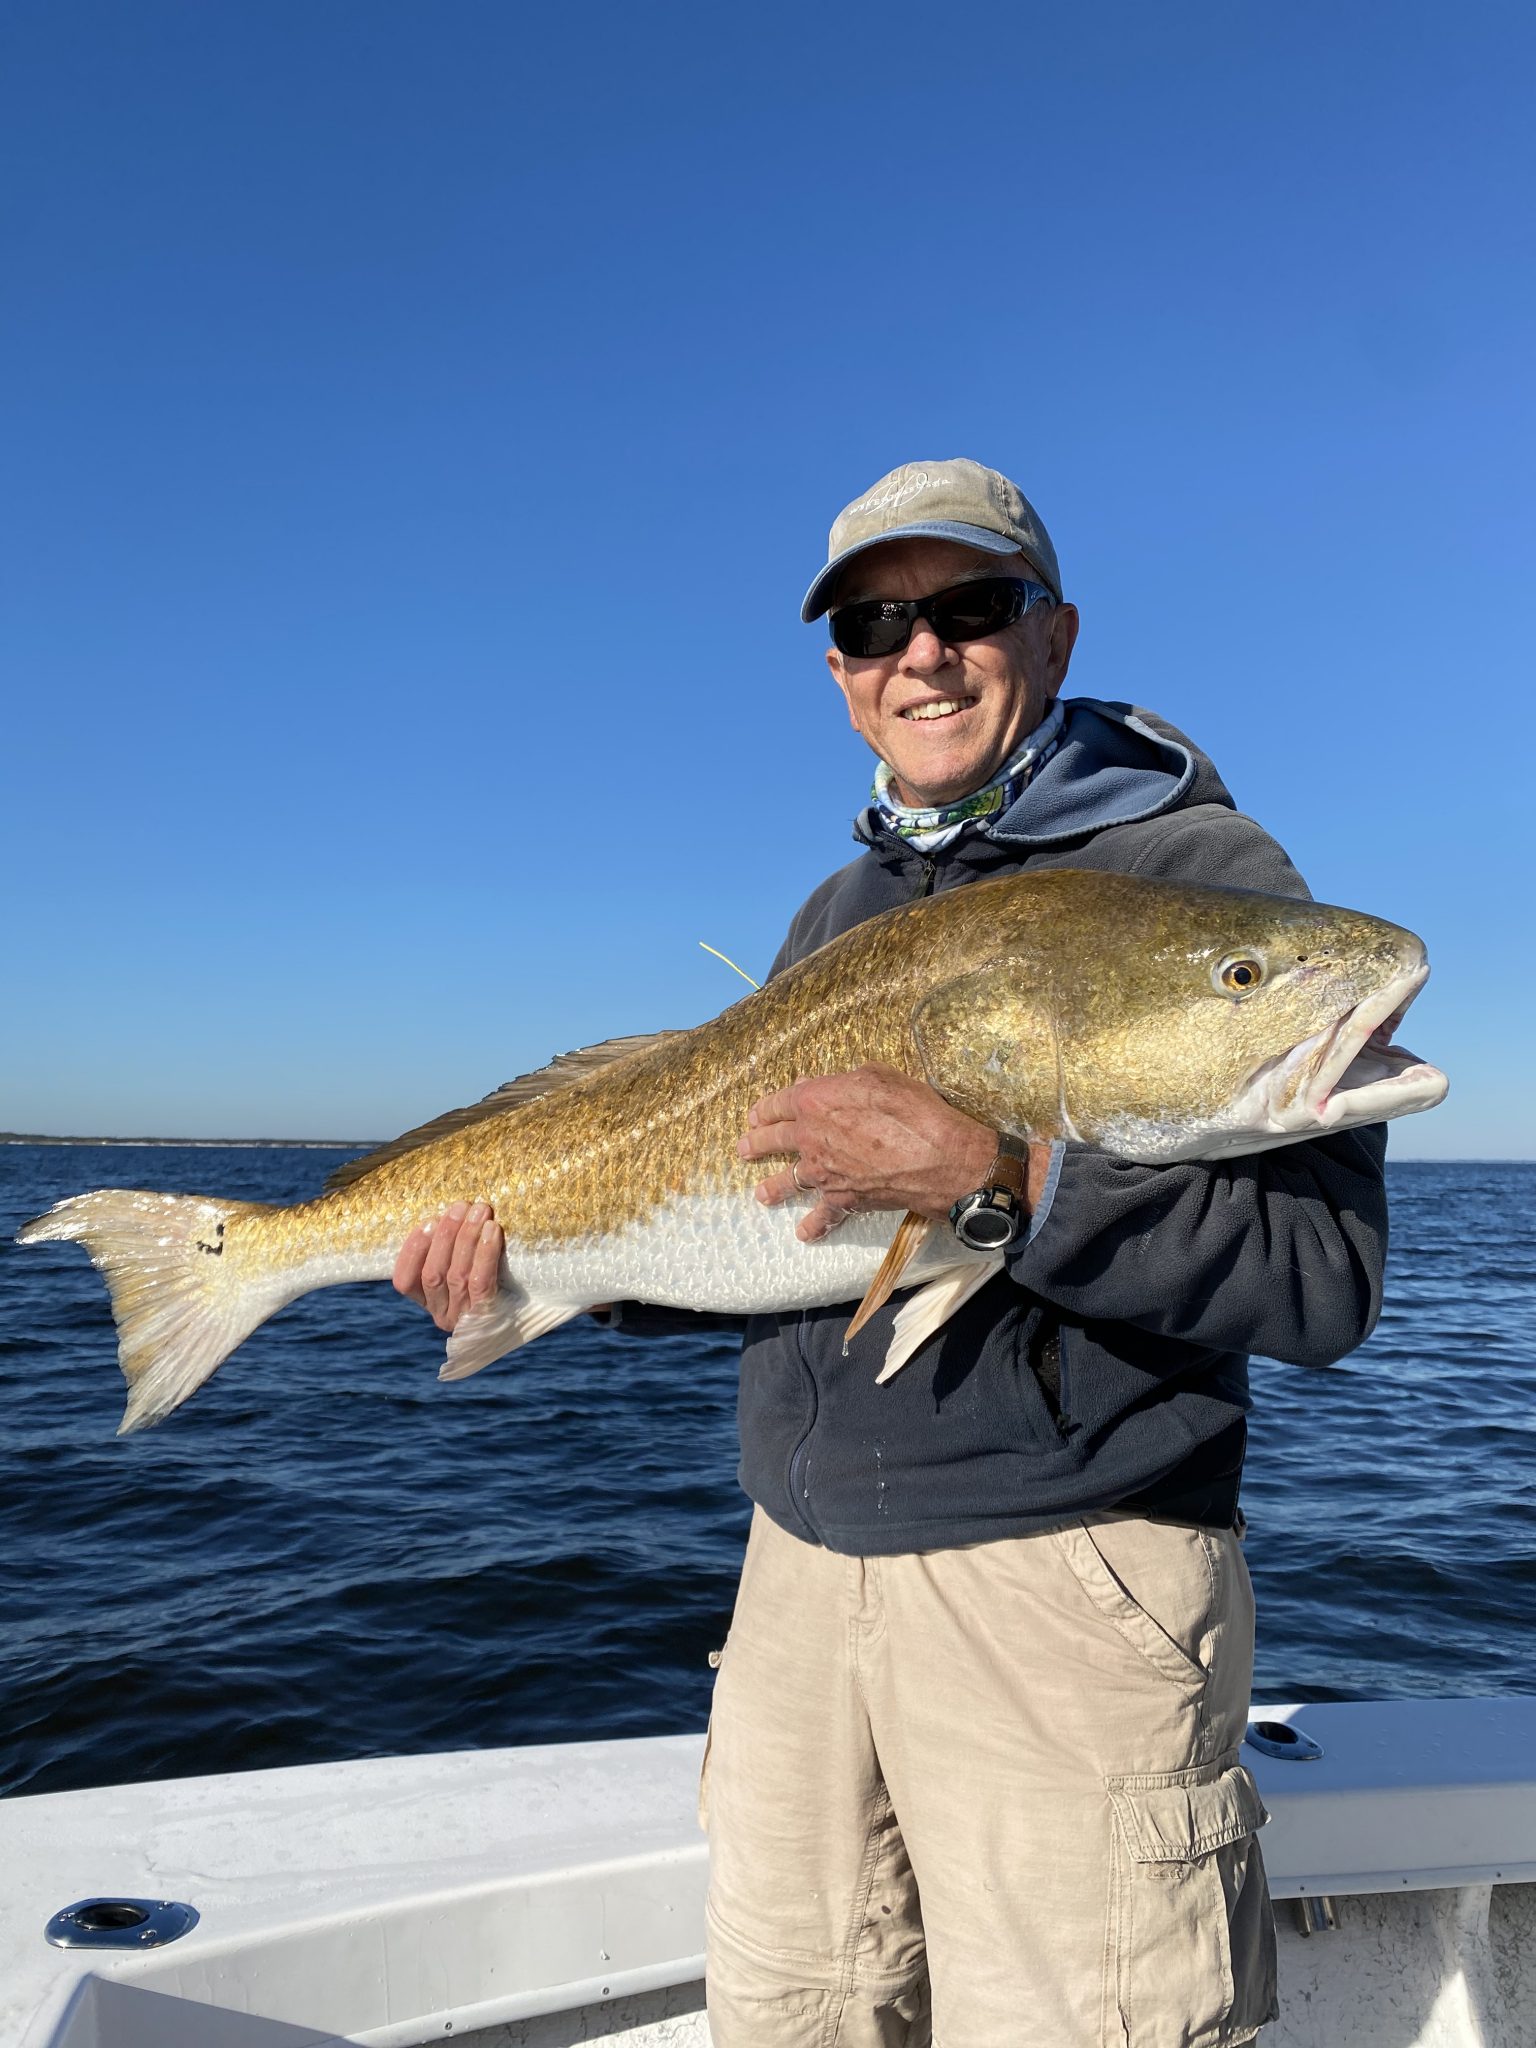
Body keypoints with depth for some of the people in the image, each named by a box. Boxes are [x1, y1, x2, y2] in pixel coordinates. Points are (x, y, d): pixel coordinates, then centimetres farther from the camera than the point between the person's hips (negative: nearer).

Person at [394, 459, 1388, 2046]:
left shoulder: (1200, 870, -8)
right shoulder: (833, 914, 14)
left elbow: (1326, 1273, -17)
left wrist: (995, 1175, -27)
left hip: (1060, 1575, -6)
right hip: (801, 1561, 6)